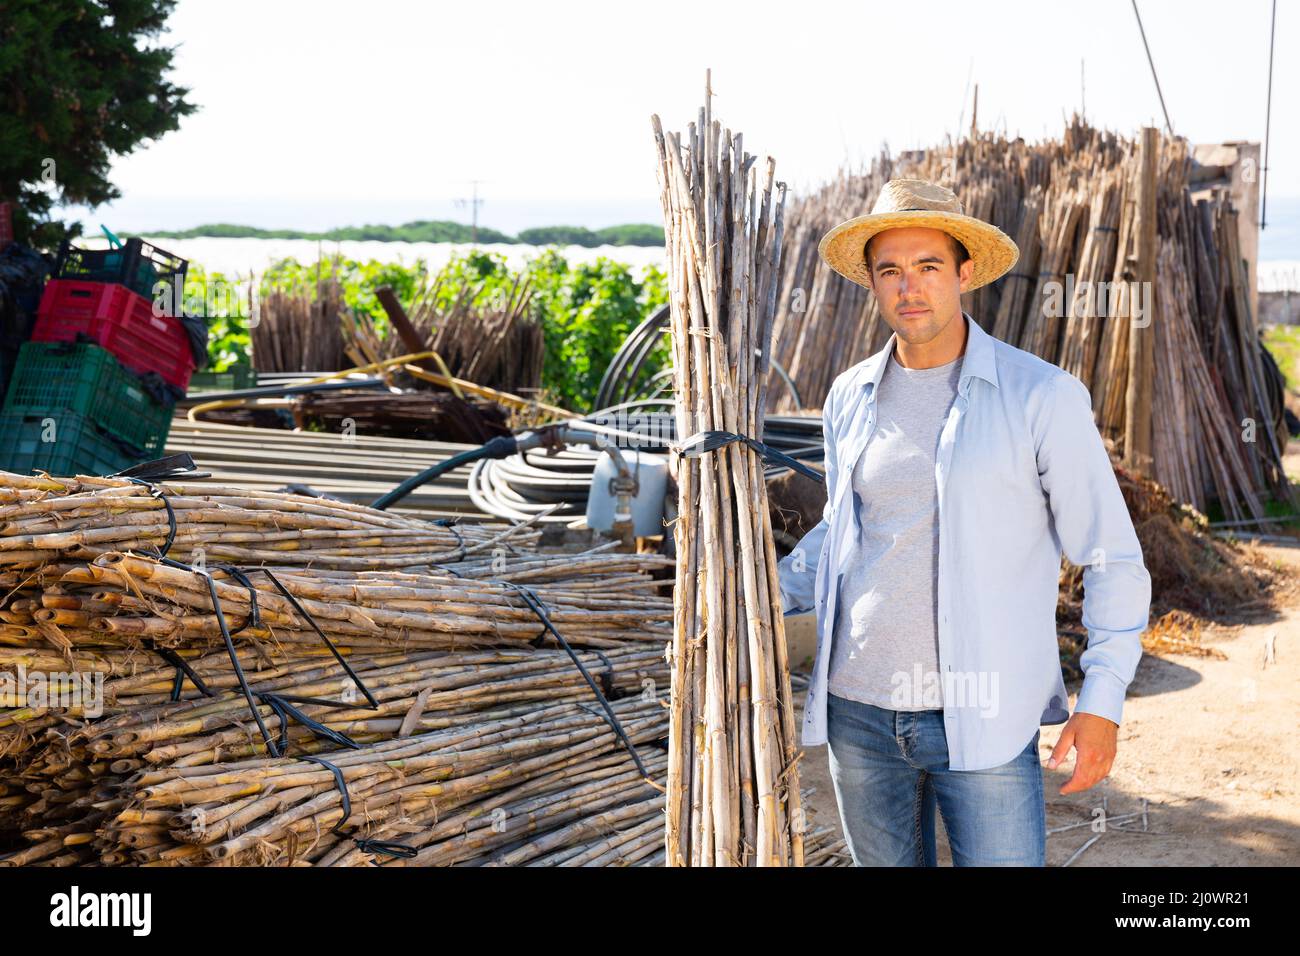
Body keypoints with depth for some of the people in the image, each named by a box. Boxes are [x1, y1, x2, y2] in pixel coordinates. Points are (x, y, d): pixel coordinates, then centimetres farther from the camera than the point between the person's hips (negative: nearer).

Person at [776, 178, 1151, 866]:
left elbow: (1113, 558, -2)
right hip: (859, 712, 4)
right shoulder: (850, 398, 7)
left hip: (983, 723, -4)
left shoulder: (1041, 396, -7)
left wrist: (1102, 701, -9)